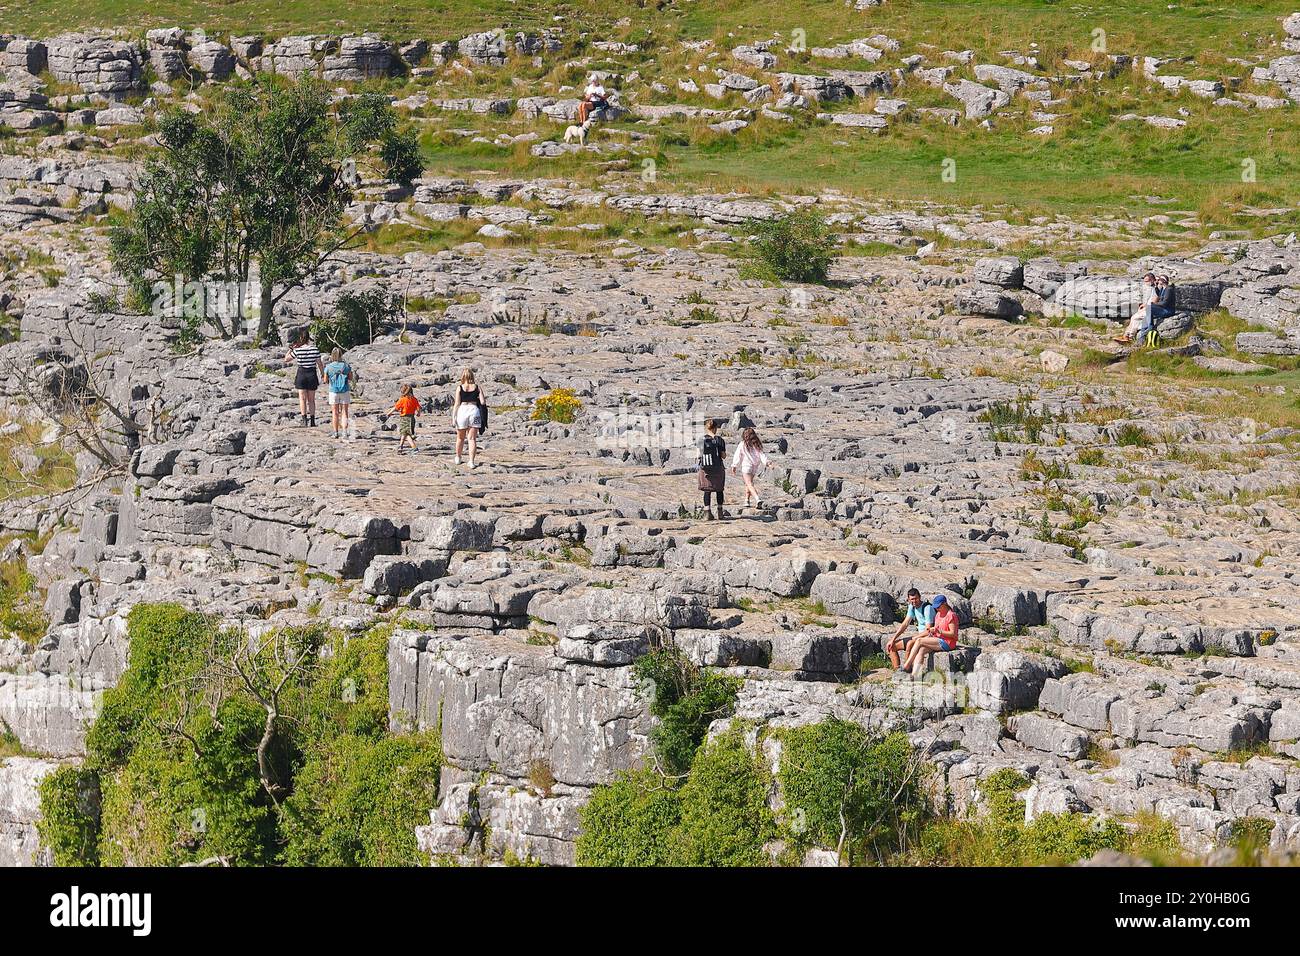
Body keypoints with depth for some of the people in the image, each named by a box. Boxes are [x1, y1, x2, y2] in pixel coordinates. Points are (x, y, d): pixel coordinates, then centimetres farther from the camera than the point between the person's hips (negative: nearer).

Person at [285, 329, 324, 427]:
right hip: (312, 374, 2)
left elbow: (286, 359, 2)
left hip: (301, 374, -2)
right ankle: (312, 421, 11)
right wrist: (323, 375, 9)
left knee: (302, 399, 2)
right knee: (311, 399, 11)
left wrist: (292, 348, 8)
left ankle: (304, 420, -8)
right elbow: (320, 364, -2)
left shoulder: (297, 350, -9)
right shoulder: (315, 349, -6)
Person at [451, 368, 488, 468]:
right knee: (472, 438, 2)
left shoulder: (459, 388, 2)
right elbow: (483, 402, -1)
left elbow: (457, 404, -2)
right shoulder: (477, 387, 5)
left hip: (462, 410, 0)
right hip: (474, 410, 0)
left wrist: (453, 417, 1)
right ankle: (472, 461, -6)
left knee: (460, 437, 17)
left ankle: (458, 458, 31)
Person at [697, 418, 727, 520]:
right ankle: (720, 512, 19)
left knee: (707, 491, 6)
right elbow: (723, 456, -5)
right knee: (719, 490, 14)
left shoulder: (702, 440, -1)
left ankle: (707, 511, -5)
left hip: (705, 468, 1)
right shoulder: (719, 440, -6)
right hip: (718, 468, -1)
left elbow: (700, 455, 0)